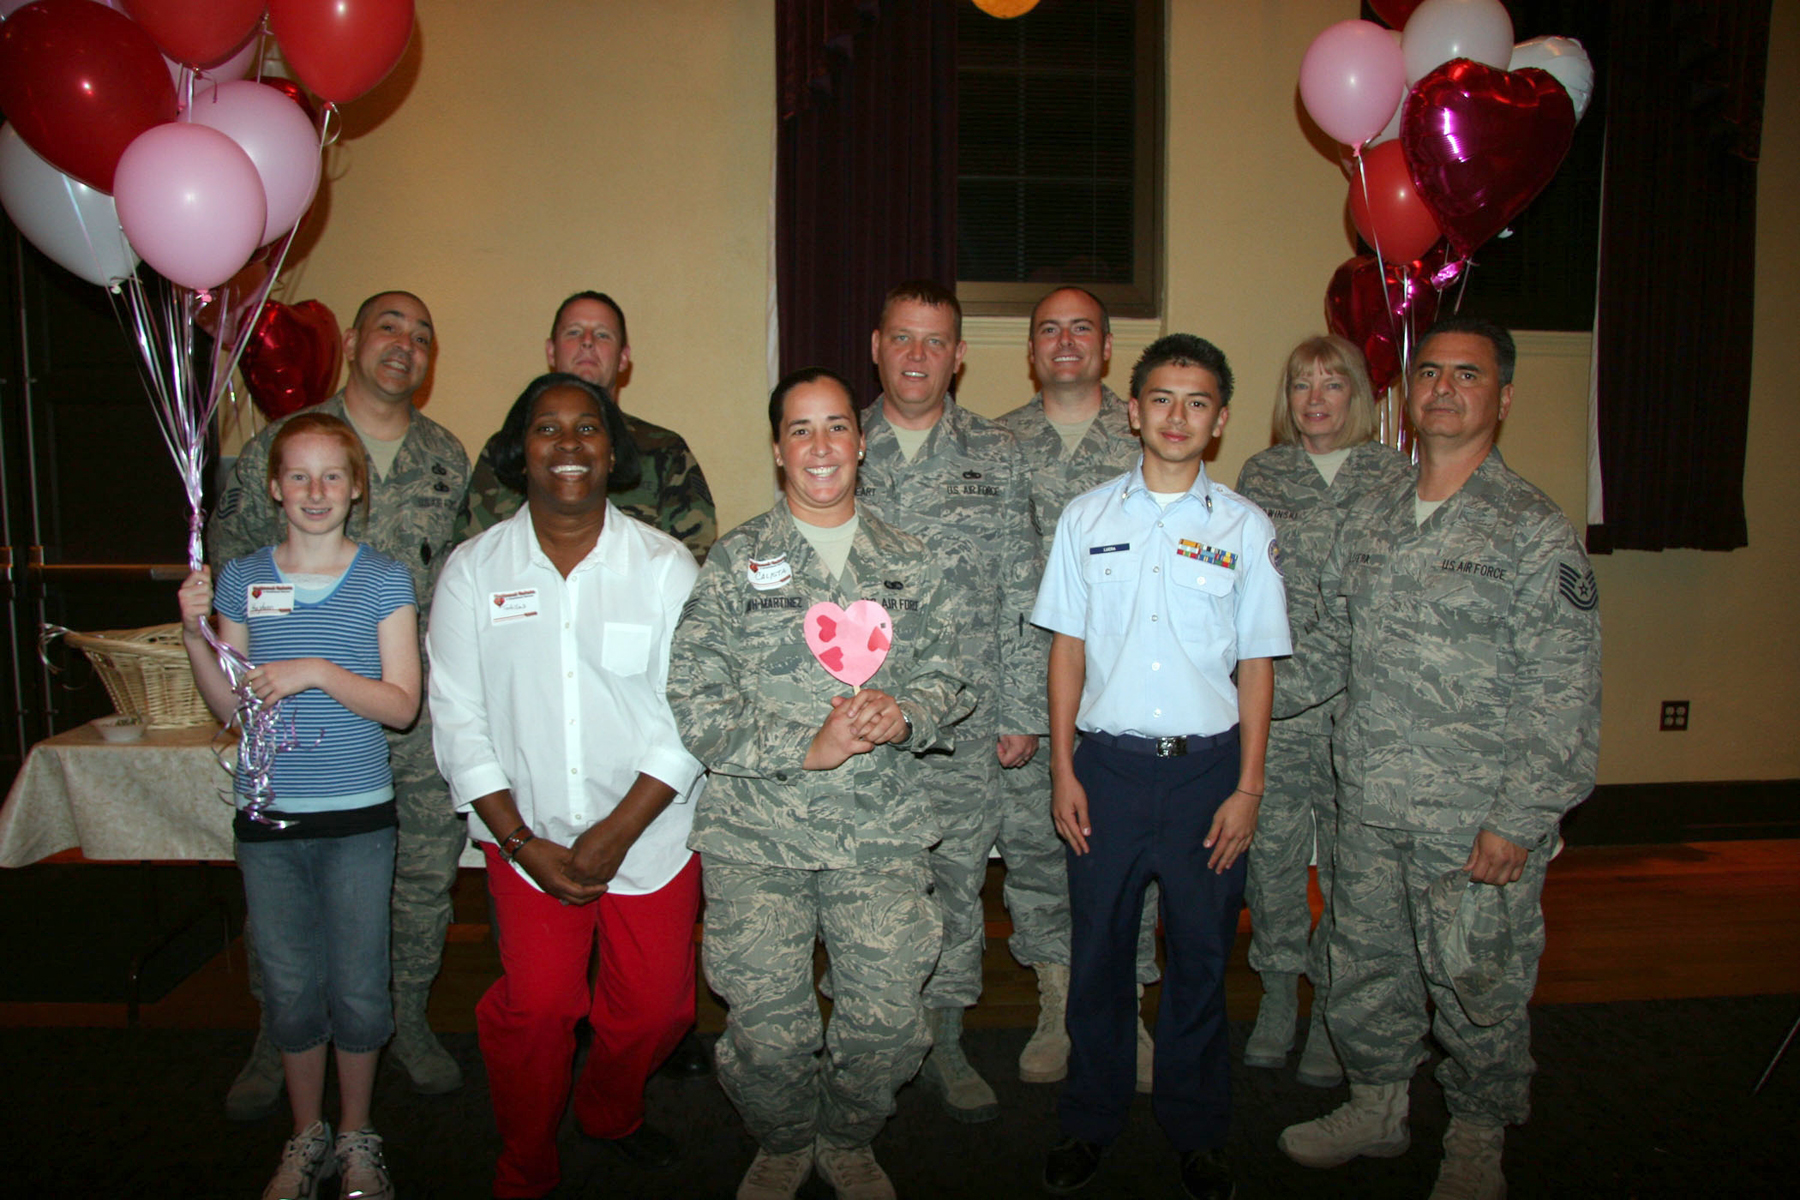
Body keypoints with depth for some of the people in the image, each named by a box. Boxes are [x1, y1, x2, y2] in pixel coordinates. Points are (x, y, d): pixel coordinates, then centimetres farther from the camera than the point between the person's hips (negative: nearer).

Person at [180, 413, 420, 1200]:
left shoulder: (384, 580, -3)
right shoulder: (242, 580, 4)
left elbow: (401, 705, -7)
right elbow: (229, 706, 7)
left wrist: (317, 671, -20)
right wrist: (195, 636, -8)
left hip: (357, 815, -2)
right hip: (268, 813, 2)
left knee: (358, 987, 6)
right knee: (289, 986, 12)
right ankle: (306, 1136, 33)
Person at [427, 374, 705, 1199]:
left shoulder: (665, 565, -3)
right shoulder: (473, 569, 1)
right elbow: (458, 719, 0)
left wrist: (617, 833, -13)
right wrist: (524, 841, -8)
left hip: (650, 831, 0)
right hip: (527, 833, 0)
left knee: (654, 1006, 7)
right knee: (536, 1007, -5)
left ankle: (611, 1114, 40)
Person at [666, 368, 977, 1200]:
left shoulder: (910, 565, 9)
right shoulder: (731, 562, 1)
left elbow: (950, 682, 10)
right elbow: (695, 704, -4)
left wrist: (905, 715, -13)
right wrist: (808, 748, -14)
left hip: (882, 832, 2)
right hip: (756, 834, -1)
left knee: (887, 1022, 2)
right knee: (767, 1030, 1)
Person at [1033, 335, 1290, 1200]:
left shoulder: (1245, 528, 1)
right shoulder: (1087, 518, 3)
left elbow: (1256, 666, 3)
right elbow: (1067, 648, 5)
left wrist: (1247, 788, -1)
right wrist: (1063, 770, 1)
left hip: (1207, 766, 0)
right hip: (1108, 763, 1)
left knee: (1201, 955, 10)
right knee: (1097, 949, 10)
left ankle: (1197, 1130, 30)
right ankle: (1090, 1121, 30)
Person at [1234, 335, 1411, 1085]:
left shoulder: (1392, 473, 5)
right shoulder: (1260, 473, 9)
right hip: (1272, 693, 1)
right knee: (1273, 844, 6)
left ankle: (1333, 1004, 20)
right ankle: (1278, 991, 24)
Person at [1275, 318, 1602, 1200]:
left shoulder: (1535, 533, -8)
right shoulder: (1370, 520, 8)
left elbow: (1564, 696, -11)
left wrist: (1517, 820, -16)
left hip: (1477, 821, -5)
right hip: (1369, 805, 5)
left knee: (1476, 988, 9)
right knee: (1365, 967, 17)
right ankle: (1377, 1107, 39)